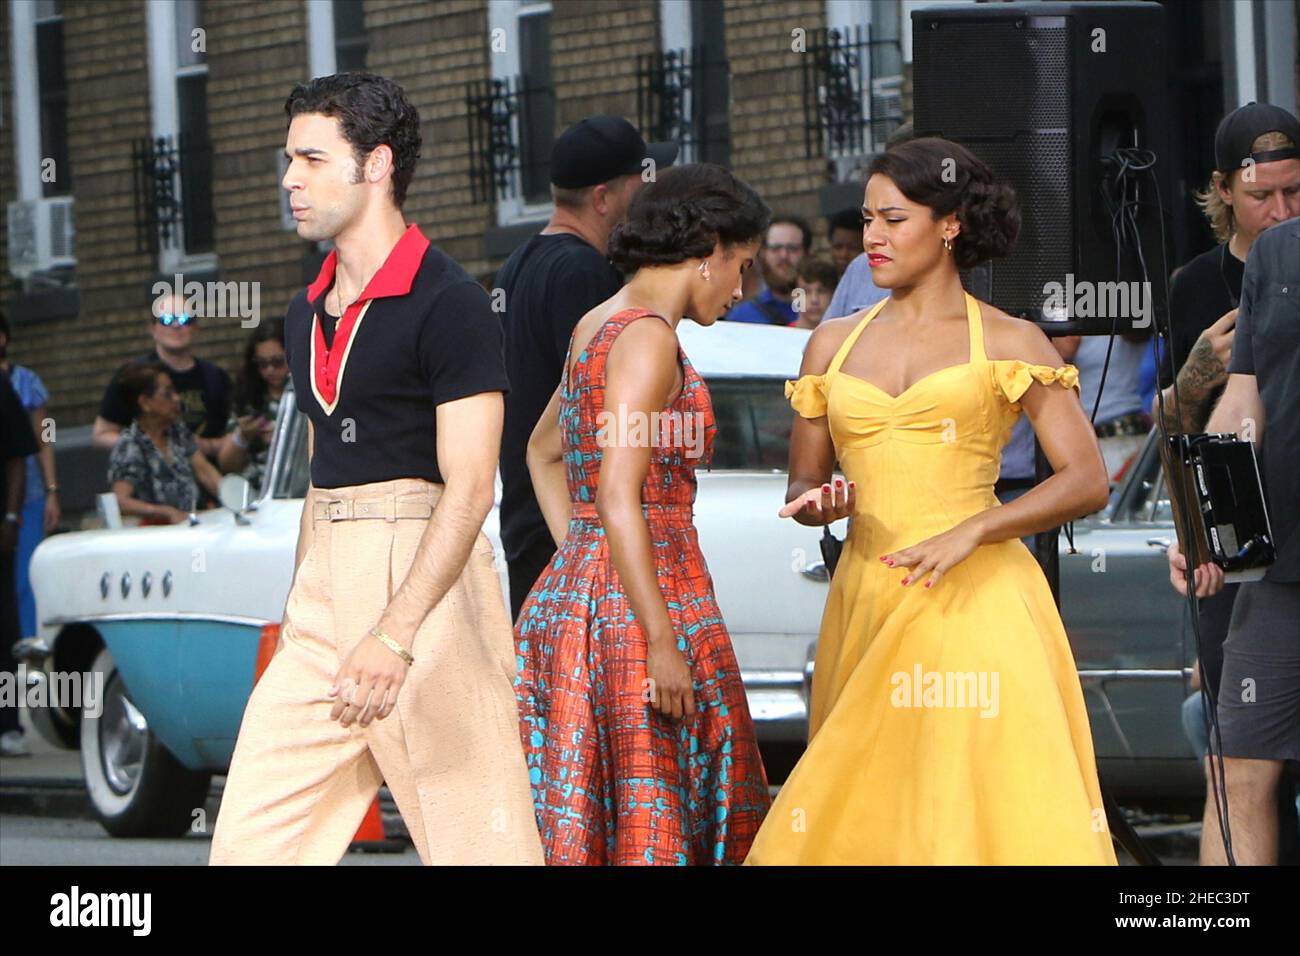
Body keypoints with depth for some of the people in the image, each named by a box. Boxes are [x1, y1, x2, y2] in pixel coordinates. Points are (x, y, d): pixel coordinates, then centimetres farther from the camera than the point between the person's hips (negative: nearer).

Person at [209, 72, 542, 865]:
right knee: (250, 838, 0)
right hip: (324, 588, 8)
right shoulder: (309, 313, 17)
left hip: (425, 585, -8)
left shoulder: (447, 303, -9)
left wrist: (395, 635, -26)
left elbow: (469, 487, -16)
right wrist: (303, 612, 18)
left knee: (474, 840, -8)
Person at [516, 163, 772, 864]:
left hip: (571, 589, 9)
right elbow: (618, 498, -21)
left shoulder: (596, 326, 16)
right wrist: (663, 642, -21)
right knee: (649, 828, -8)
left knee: (591, 820, 7)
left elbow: (543, 451, 30)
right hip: (641, 600, -9)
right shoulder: (648, 335, -13)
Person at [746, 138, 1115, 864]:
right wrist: (820, 504, -5)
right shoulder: (834, 345, 16)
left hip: (974, 605, -4)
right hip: (866, 603, 4)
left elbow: (1088, 481, -3)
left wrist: (969, 532, -15)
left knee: (980, 800, -13)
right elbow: (801, 489, 20)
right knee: (859, 811, -1)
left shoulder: (1009, 343, 4)